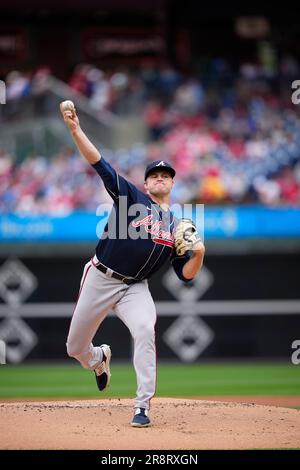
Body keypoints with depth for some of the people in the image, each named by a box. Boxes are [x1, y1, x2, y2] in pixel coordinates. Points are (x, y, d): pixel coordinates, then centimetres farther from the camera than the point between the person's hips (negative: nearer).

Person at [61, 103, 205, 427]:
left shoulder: (177, 225, 9)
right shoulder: (131, 196, 0)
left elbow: (186, 275, 6)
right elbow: (98, 163, -11)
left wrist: (198, 254, -15)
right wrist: (75, 129, -24)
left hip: (135, 288, 1)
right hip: (100, 279, -1)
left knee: (144, 330, -30)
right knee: (75, 348, 7)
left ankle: (142, 407, -26)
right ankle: (99, 358, 47)